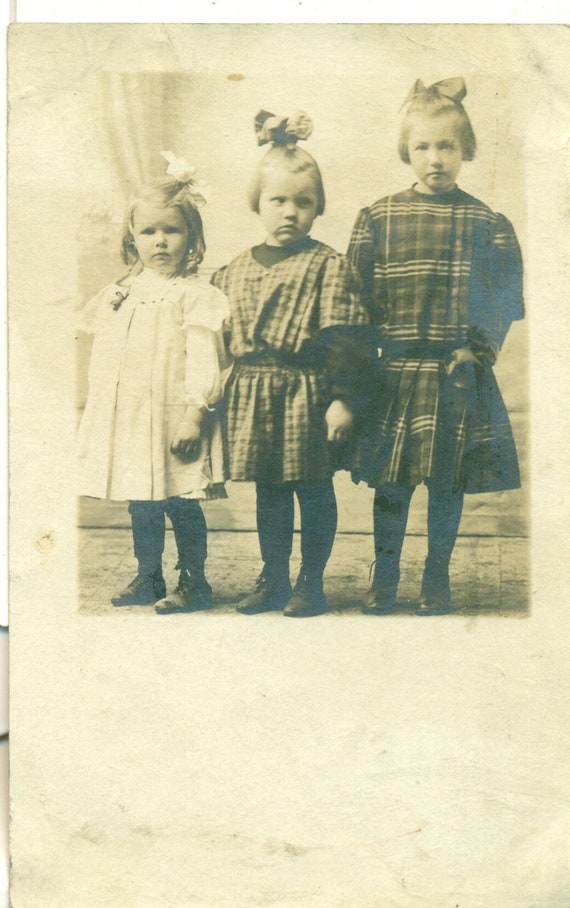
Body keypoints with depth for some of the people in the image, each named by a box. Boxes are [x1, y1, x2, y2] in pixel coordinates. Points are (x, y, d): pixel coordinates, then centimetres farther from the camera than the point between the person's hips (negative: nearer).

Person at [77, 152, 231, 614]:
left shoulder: (197, 296, -7)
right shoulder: (121, 295, 12)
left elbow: (204, 361, -13)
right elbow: (102, 362, 16)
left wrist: (195, 415, -19)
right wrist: (97, 417, 13)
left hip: (173, 420, -6)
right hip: (126, 421, 6)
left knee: (180, 504, 0)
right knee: (140, 506, 14)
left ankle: (194, 581, 15)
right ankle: (148, 577, 28)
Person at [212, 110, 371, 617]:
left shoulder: (329, 267, -7)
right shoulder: (236, 270, 8)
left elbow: (342, 339, -10)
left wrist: (341, 399, -13)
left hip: (306, 395, -5)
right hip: (252, 397, 5)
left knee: (313, 491, 6)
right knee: (268, 492, 14)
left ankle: (311, 585, 19)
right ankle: (273, 581, 27)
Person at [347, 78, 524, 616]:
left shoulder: (488, 224, 1)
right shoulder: (378, 218, 2)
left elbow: (505, 298, 3)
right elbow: (357, 294, 4)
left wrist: (478, 350, -7)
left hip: (458, 374, 0)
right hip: (395, 370, 0)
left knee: (448, 482, 8)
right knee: (390, 482, 5)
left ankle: (436, 580, 23)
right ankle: (383, 578, 21)